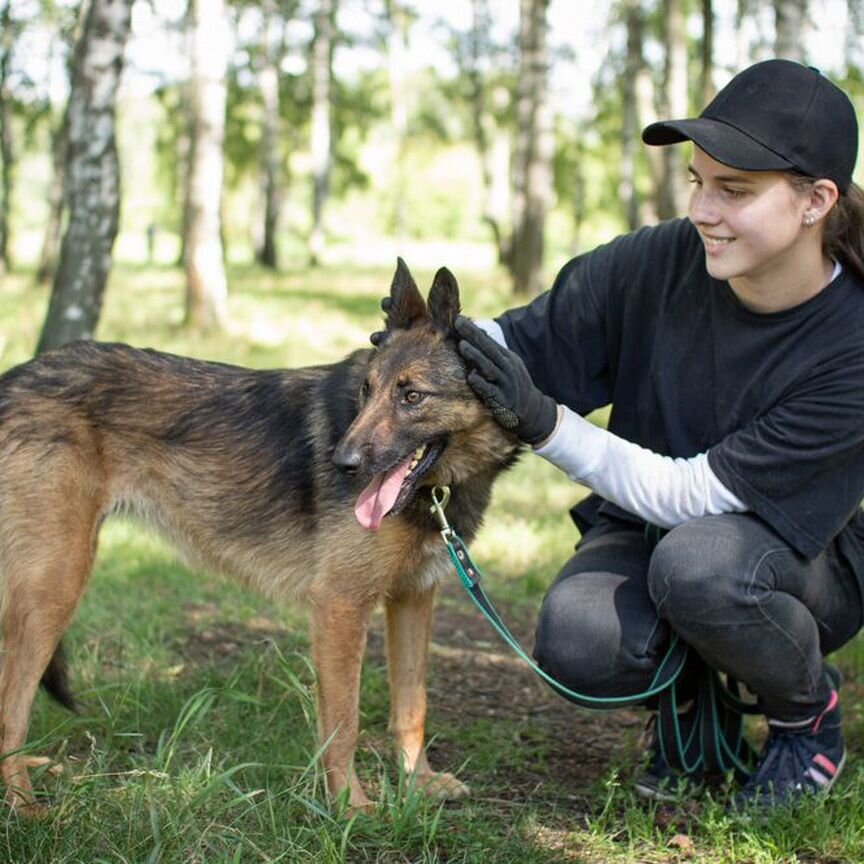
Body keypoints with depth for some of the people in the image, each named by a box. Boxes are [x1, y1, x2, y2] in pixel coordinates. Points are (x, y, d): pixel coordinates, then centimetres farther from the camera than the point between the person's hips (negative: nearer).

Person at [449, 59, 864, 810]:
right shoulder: (660, 262, -18)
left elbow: (693, 496, -28)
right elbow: (522, 342, -9)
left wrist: (545, 424, -37)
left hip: (800, 557, -3)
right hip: (645, 525, 3)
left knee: (695, 560, -37)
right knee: (577, 647, -28)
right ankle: (694, 699, 10)